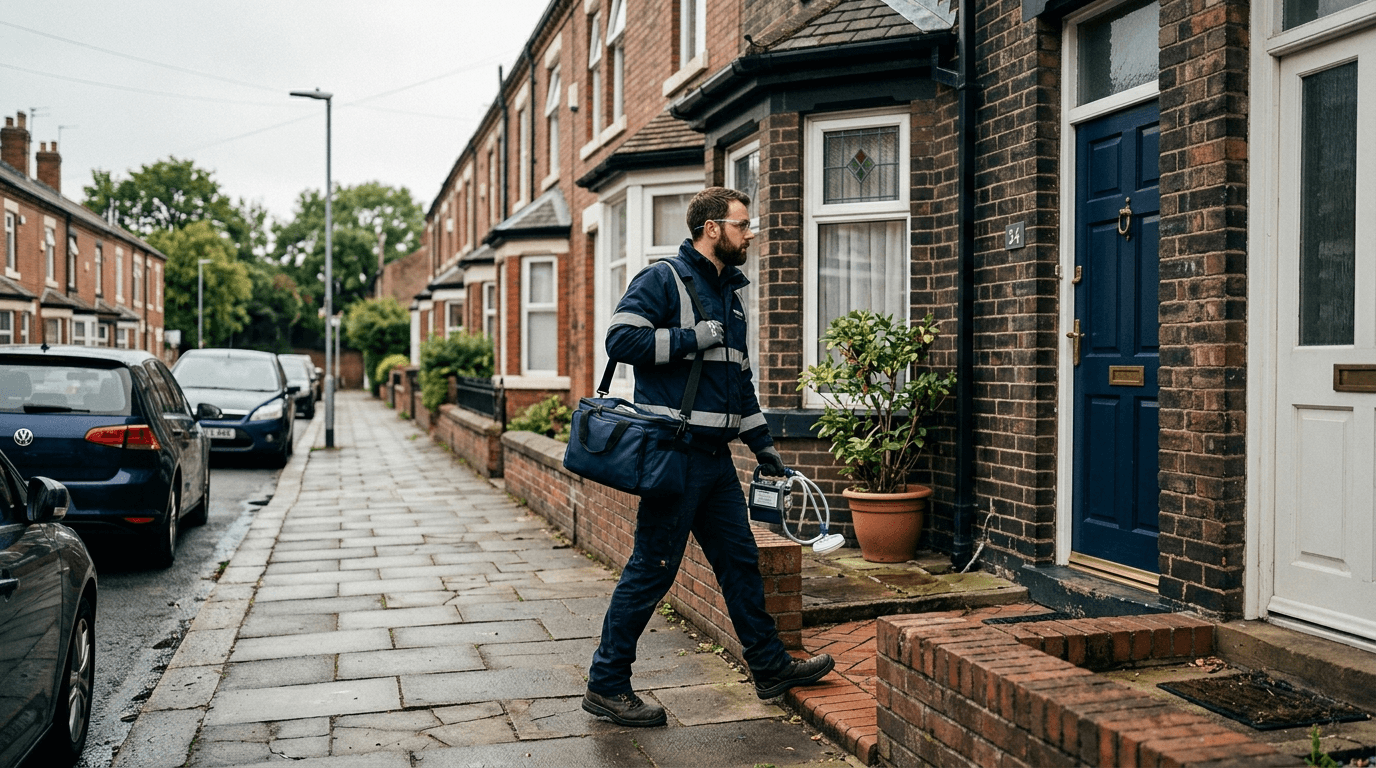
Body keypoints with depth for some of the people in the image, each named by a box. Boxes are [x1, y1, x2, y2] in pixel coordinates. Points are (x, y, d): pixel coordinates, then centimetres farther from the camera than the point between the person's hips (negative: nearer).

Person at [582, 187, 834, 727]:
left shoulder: (729, 294, 19)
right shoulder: (663, 279, -6)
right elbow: (621, 338, -20)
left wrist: (763, 445, 24)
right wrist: (694, 339, -17)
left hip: (715, 455, 9)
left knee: (740, 561, 15)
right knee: (652, 570, -3)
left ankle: (770, 666, 28)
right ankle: (606, 686, 9)